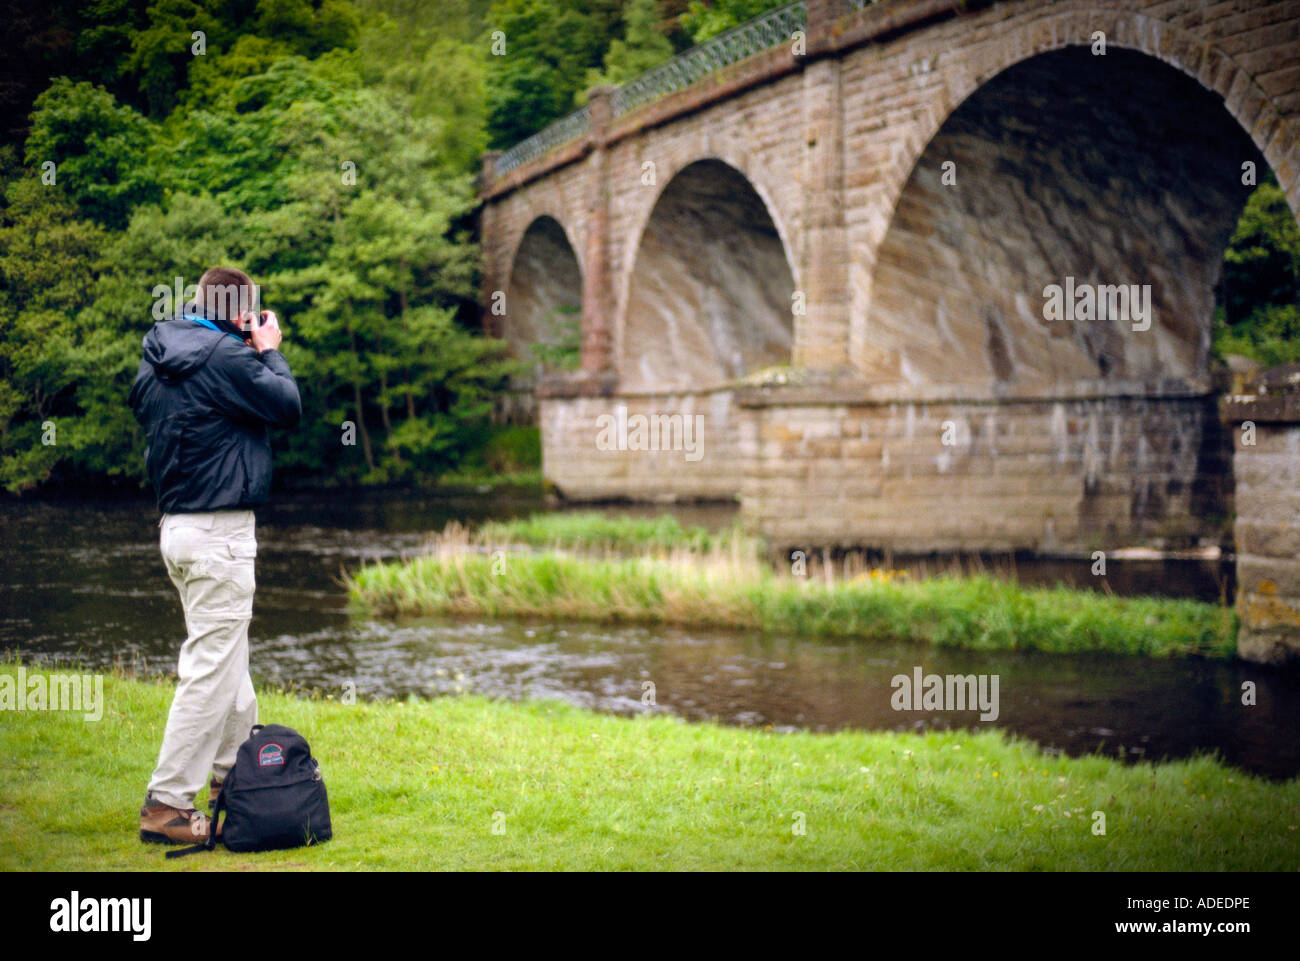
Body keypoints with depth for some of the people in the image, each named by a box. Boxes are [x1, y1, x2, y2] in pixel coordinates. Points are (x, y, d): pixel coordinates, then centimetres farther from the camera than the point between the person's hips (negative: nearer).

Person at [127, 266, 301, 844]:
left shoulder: (157, 362, 10)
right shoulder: (226, 357, -16)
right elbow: (288, 407, -11)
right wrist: (268, 351, 4)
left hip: (178, 526, 10)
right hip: (218, 532, -10)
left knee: (226, 660, 21)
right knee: (211, 670, -6)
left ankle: (235, 775, 33)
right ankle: (167, 806, -6)